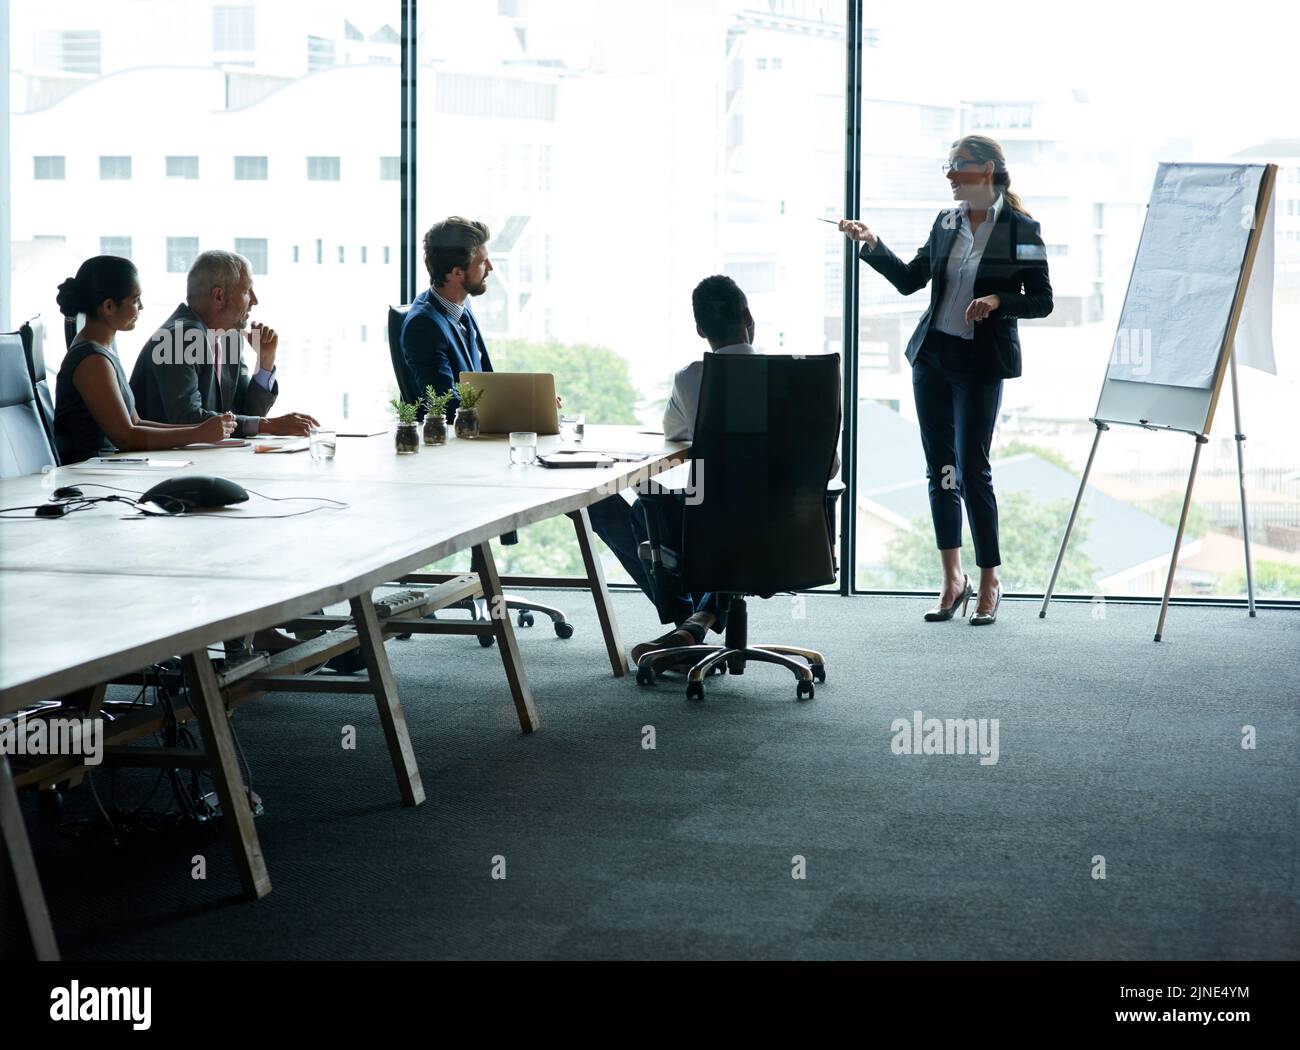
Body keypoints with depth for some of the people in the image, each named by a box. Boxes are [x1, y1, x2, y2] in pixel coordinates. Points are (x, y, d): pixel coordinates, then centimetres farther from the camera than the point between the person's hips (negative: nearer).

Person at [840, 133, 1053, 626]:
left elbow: (1042, 302, -5)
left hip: (981, 362, -6)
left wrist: (997, 300, -21)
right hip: (933, 354, 6)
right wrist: (872, 245, 2)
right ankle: (953, 580, 18)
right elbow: (910, 280, 13)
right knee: (940, 468, 8)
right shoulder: (946, 222, 8)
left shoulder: (1021, 229, -7)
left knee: (972, 469, -5)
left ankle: (989, 582, 9)